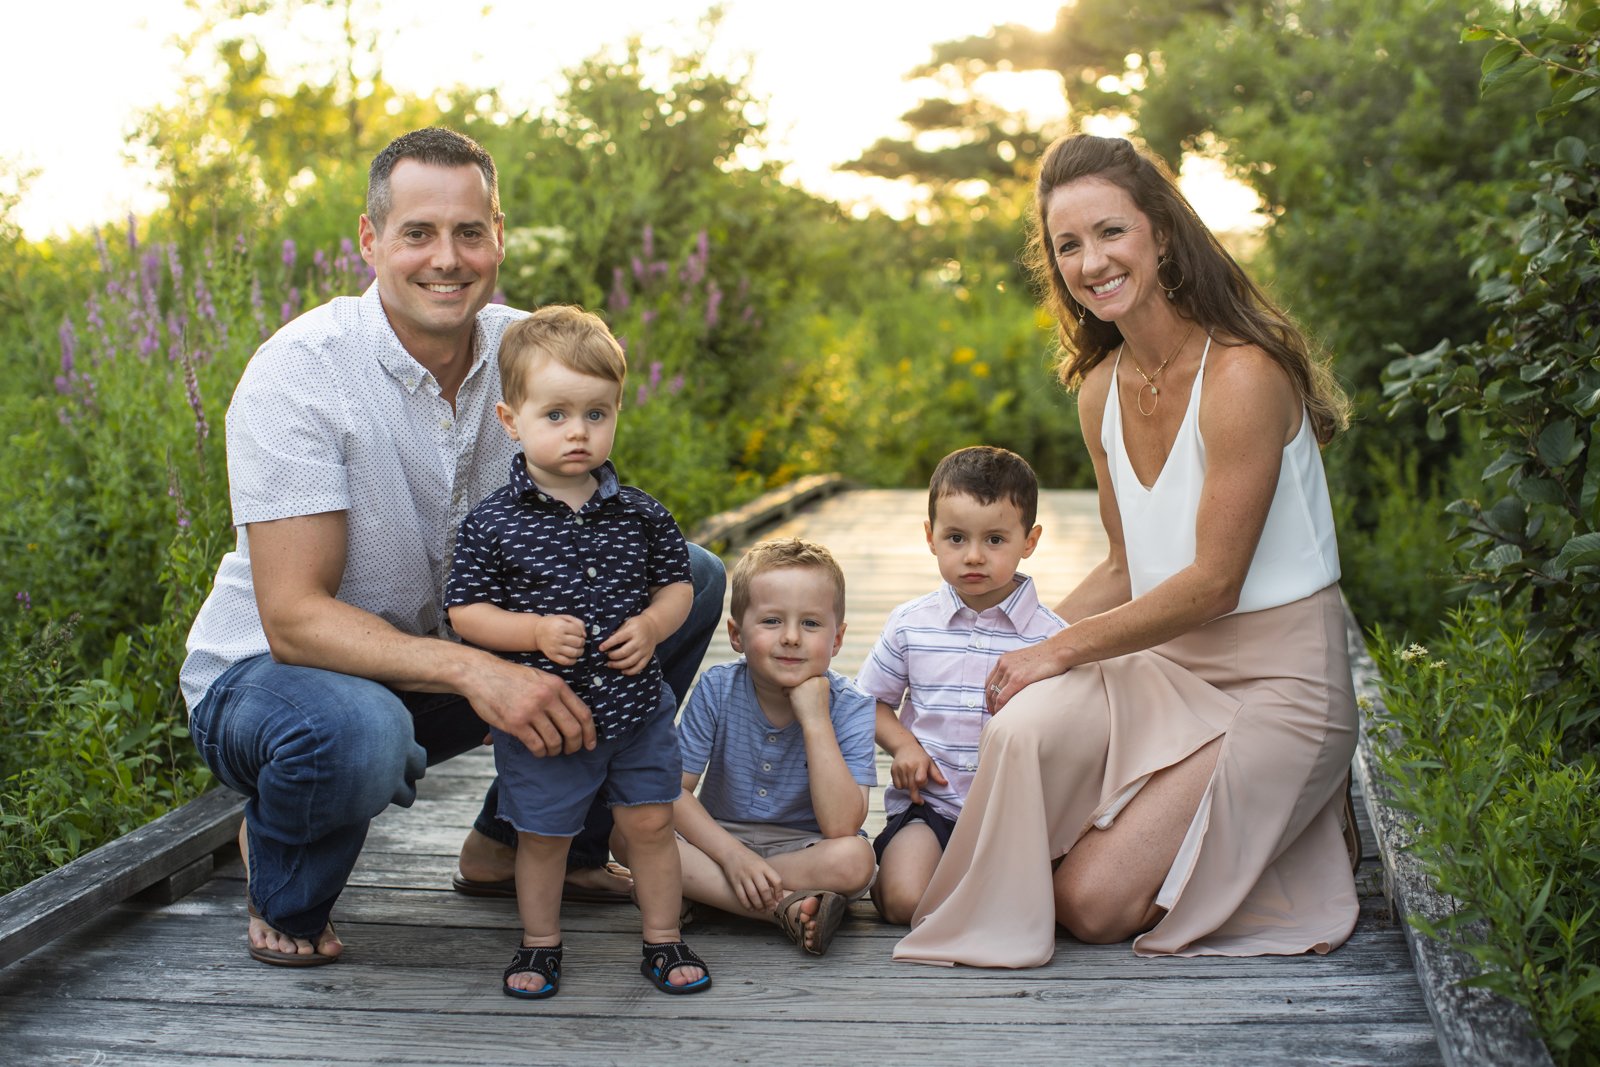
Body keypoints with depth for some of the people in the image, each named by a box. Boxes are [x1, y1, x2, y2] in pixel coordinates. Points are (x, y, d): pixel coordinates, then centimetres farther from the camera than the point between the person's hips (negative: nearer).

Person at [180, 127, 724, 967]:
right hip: (268, 671, -6)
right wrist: (472, 672, -43)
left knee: (690, 577, -4)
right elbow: (294, 620, -29)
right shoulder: (298, 372, -24)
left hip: (451, 661, 6)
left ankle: (522, 838, 9)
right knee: (353, 729, -43)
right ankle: (283, 892, -4)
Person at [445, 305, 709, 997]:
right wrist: (535, 631, -22)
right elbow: (466, 612, -8)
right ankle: (540, 944, 32)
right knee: (543, 834, 11)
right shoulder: (493, 524, -11)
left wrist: (651, 626, -12)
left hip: (634, 706, 2)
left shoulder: (641, 514, -2)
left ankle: (663, 941, 28)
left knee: (650, 823, 9)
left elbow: (677, 584, 8)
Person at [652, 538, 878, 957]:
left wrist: (815, 720, -28)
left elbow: (841, 828, -26)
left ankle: (703, 892, -22)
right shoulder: (717, 690, -10)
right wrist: (733, 854, -25)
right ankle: (785, 909, -26)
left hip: (806, 851, -2)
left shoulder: (850, 708, -15)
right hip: (720, 840, 3)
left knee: (855, 860, -34)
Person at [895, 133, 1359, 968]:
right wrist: (1024, 642, 1)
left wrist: (1061, 650, -14)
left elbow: (1212, 583, -19)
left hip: (1274, 680, -6)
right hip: (1167, 663, 6)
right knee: (1028, 723, -26)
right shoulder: (1102, 391, 5)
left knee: (1095, 901, -12)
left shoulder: (1242, 375, -19)